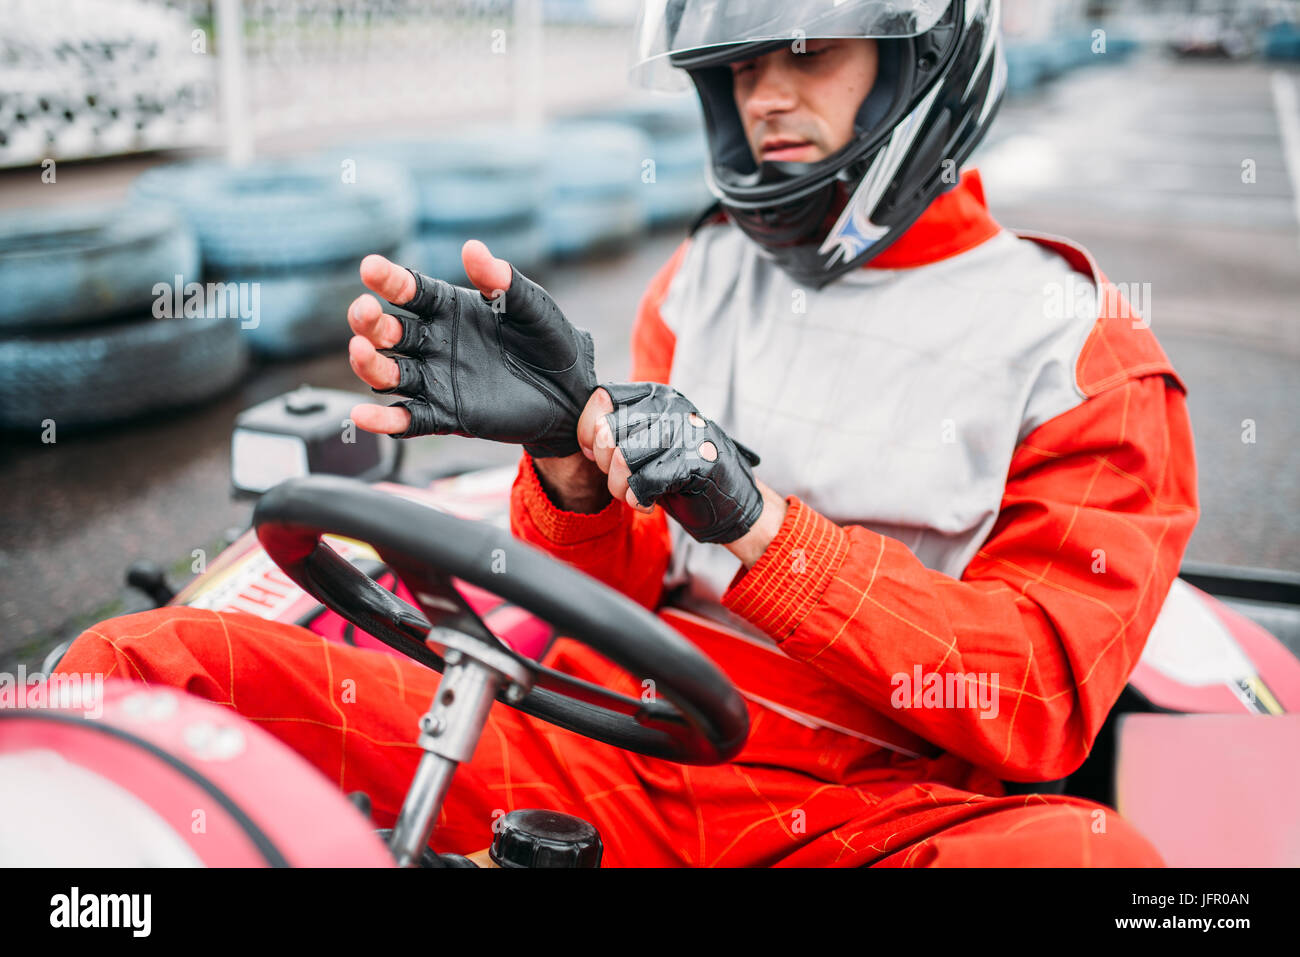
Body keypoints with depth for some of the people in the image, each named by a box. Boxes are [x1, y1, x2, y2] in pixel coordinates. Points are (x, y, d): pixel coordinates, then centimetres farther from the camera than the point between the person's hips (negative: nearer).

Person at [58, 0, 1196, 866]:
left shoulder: (1081, 349, 3)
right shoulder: (706, 274, 14)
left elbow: (1038, 705, -7)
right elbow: (611, 599, 11)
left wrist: (758, 521, -18)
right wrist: (570, 448, -12)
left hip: (871, 806, -2)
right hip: (622, 750, 3)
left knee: (1088, 853, -38)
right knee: (145, 663, -12)